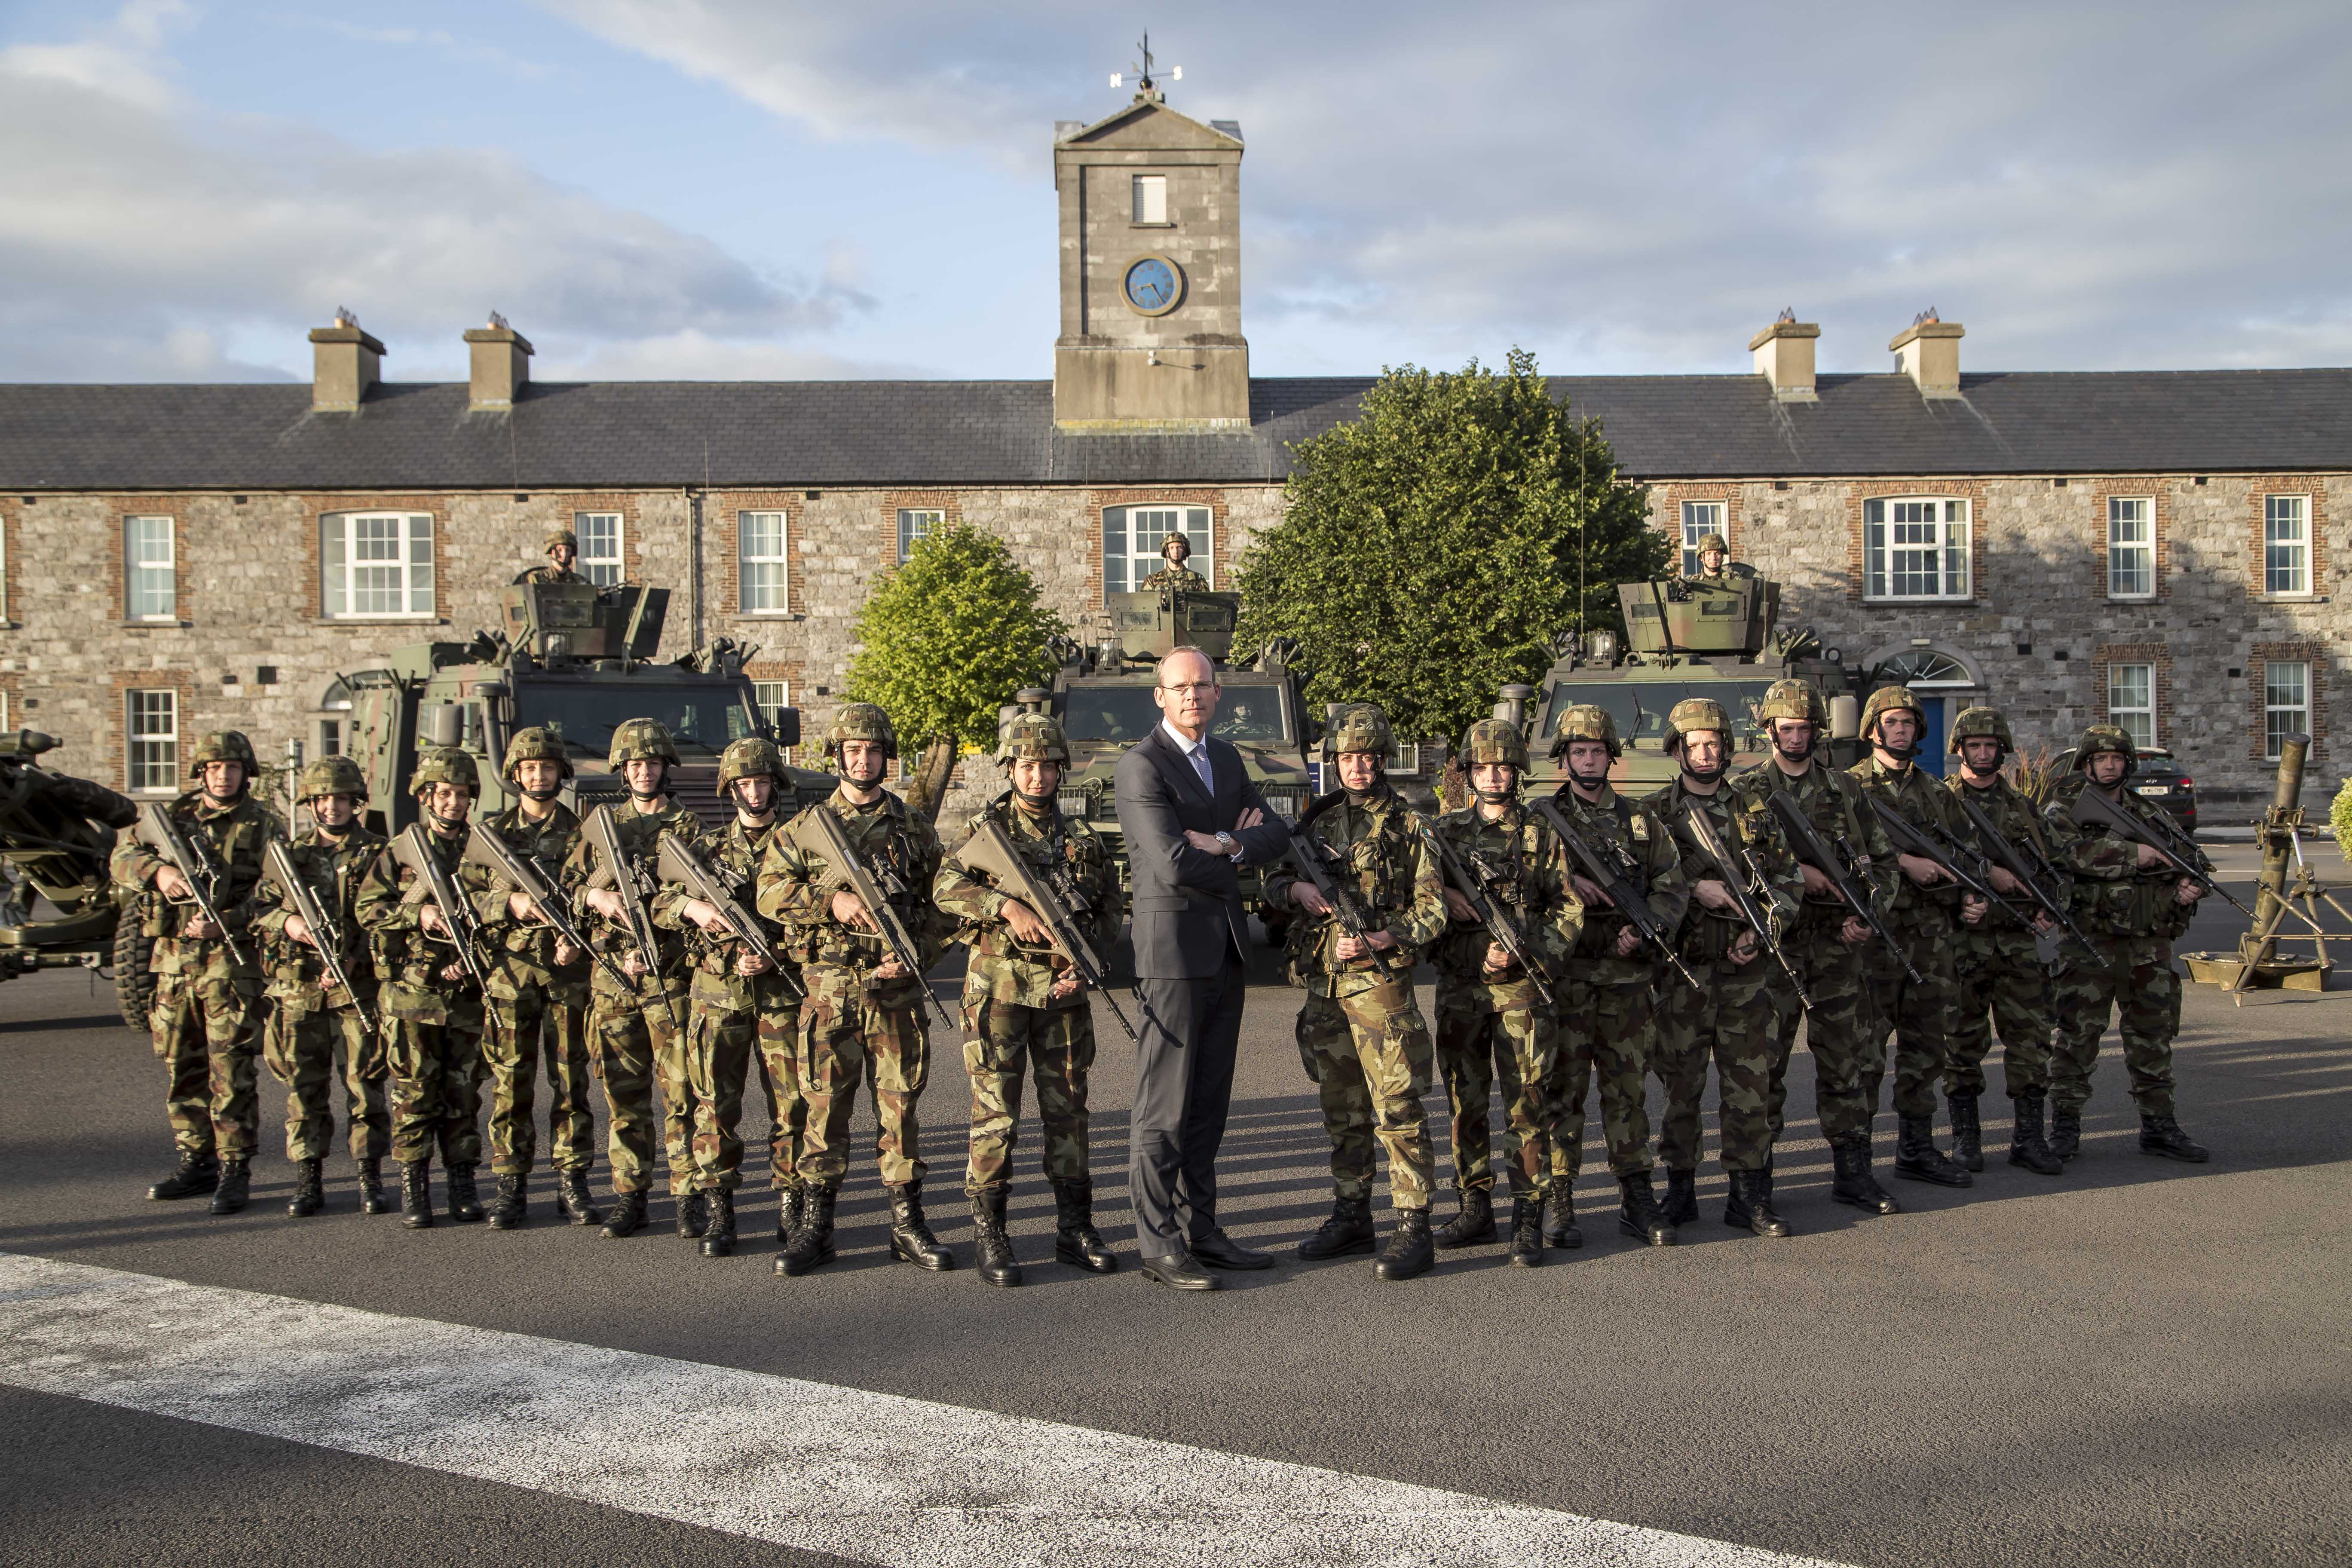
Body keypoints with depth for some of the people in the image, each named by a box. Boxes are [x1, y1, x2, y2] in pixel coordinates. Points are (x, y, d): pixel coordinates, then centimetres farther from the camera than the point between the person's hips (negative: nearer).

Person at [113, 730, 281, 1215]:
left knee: (231, 1070, -6)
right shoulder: (174, 819, 13)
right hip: (174, 959, 5)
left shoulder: (265, 826, 1)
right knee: (181, 1068, 11)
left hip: (231, 960, -5)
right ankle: (195, 1163, 23)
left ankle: (235, 1170, 0)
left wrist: (224, 922, -21)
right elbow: (123, 858, 5)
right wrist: (159, 870, -17)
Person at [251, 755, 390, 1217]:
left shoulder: (375, 854, 4)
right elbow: (257, 908, 12)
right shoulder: (289, 853, 13)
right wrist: (287, 922, -9)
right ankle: (308, 1181, 13)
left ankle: (370, 1179, 6)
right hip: (298, 989, 3)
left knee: (365, 1083, -1)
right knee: (304, 1087, 6)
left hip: (358, 987, -2)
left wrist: (352, 959, -15)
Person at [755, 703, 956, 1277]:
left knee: (900, 1102, 3)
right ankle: (816, 1225, 11)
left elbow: (943, 903, 9)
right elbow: (771, 891, 0)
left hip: (897, 987, 1)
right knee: (825, 1104, 2)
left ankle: (907, 1224, 11)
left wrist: (919, 955, -7)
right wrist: (832, 901, -14)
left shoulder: (914, 827, 10)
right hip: (830, 986, 0)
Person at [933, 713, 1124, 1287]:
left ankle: (1075, 1229, 17)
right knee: (995, 1112, -1)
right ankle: (990, 1235, 6)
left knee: (1068, 1109, 8)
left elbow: (1112, 910, 11)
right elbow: (946, 886, -11)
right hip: (999, 985, -3)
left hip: (1064, 987, 3)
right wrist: (1007, 905, -25)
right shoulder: (987, 827, 3)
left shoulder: (1083, 838, 11)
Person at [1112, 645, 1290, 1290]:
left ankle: (1200, 1229, 20)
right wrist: (1237, 855, -4)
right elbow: (1173, 864, -20)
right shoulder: (1141, 765, -11)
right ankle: (1158, 1244, 2)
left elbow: (1274, 833, 9)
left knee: (1209, 1102, 12)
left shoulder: (1226, 757, 15)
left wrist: (1226, 844, -11)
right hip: (1174, 946, -8)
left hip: (1226, 947, 8)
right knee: (1163, 1105, -4)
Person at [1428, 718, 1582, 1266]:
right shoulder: (1445, 831, 10)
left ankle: (1529, 1221, 2)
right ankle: (1475, 1209, 20)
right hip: (1460, 988, 3)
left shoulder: (1542, 835, 4)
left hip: (1523, 987, -3)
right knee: (1465, 1102, 8)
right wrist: (1445, 898, -10)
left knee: (1527, 1103, -4)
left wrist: (1522, 950, -12)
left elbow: (1569, 911, 0)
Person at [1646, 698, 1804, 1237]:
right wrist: (1694, 889, -17)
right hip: (1683, 968, -2)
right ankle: (1680, 1189, 16)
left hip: (1747, 968, 2)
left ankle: (1749, 1195, 11)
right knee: (1681, 1083, 4)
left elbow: (1788, 880, 9)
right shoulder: (1654, 814, 4)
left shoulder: (1755, 813, 11)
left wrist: (1761, 930, -6)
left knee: (1750, 1085, 4)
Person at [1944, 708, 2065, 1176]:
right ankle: (1965, 1136, 13)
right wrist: (1987, 872, -19)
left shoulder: (2021, 804, 14)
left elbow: (2047, 865, 16)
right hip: (1963, 938, -4)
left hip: (2019, 938, 4)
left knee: (2031, 1036, 2)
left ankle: (2029, 1138, 10)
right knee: (1964, 1039, 3)